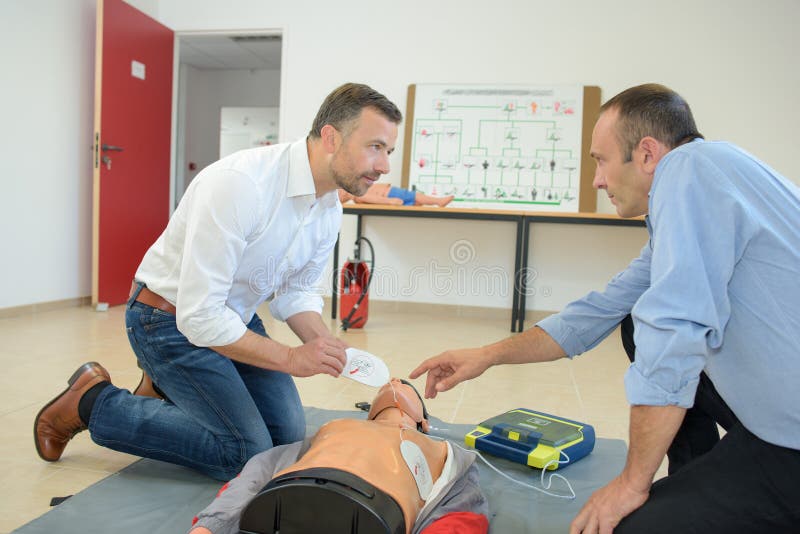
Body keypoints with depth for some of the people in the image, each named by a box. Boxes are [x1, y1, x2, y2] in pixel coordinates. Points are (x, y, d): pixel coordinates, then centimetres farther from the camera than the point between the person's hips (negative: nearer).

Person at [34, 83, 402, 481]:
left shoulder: (330, 210, -6)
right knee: (246, 453, -12)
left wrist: (323, 344, -13)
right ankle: (92, 402, 4)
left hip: (234, 317, 8)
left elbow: (296, 291, 6)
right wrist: (290, 359, -27)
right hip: (171, 320, -8)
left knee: (287, 437, 8)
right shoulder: (240, 183, -32)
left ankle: (165, 387, 25)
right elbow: (200, 316, -32)